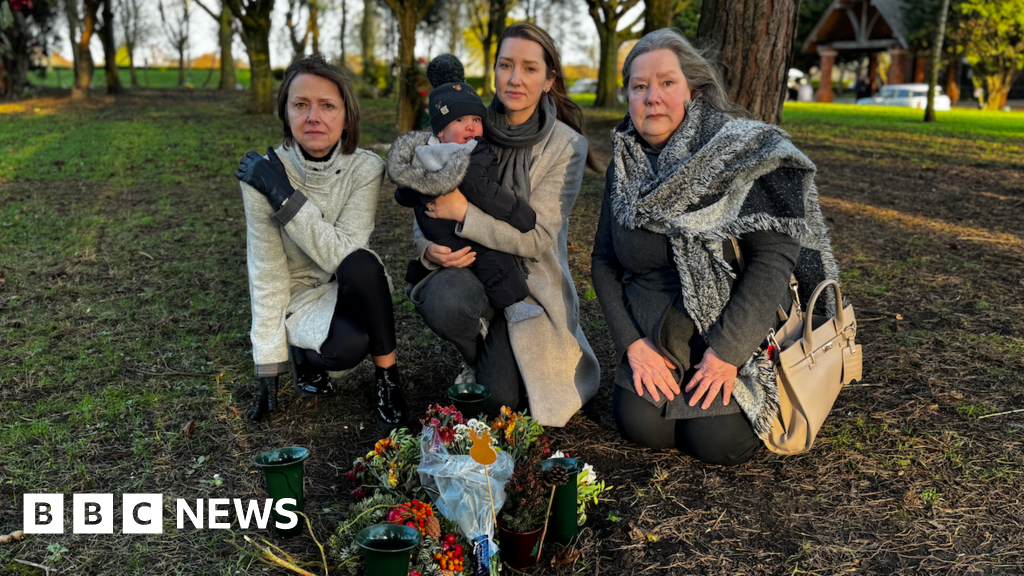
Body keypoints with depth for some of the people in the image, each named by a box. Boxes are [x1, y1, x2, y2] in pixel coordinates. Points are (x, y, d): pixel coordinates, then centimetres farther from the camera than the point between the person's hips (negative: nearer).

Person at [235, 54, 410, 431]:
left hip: (356, 289, 2)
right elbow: (266, 275, -15)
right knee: (348, 345, -33)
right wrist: (268, 369, -13)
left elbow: (342, 254, -25)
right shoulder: (262, 176, -17)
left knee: (361, 265, -34)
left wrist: (285, 196, -31)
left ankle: (388, 380, -15)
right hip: (300, 296, -1)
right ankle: (304, 358, 4)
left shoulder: (366, 169, -16)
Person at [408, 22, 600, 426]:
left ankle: (496, 364, 22)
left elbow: (537, 236, -16)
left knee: (499, 399, -17)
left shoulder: (567, 146, -9)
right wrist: (430, 248, -18)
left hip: (529, 282, -2)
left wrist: (464, 212, -24)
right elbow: (427, 212, 5)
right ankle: (480, 357, 2)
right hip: (470, 269, 2)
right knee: (442, 300, -35)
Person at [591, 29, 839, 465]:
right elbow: (604, 262, 4)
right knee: (640, 424, -10)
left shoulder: (741, 154, -14)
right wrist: (631, 342, -8)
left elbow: (775, 257, -19)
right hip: (653, 335, 4)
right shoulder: (624, 168, 2)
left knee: (717, 442, -13)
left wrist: (726, 350, -22)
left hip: (737, 331, -4)